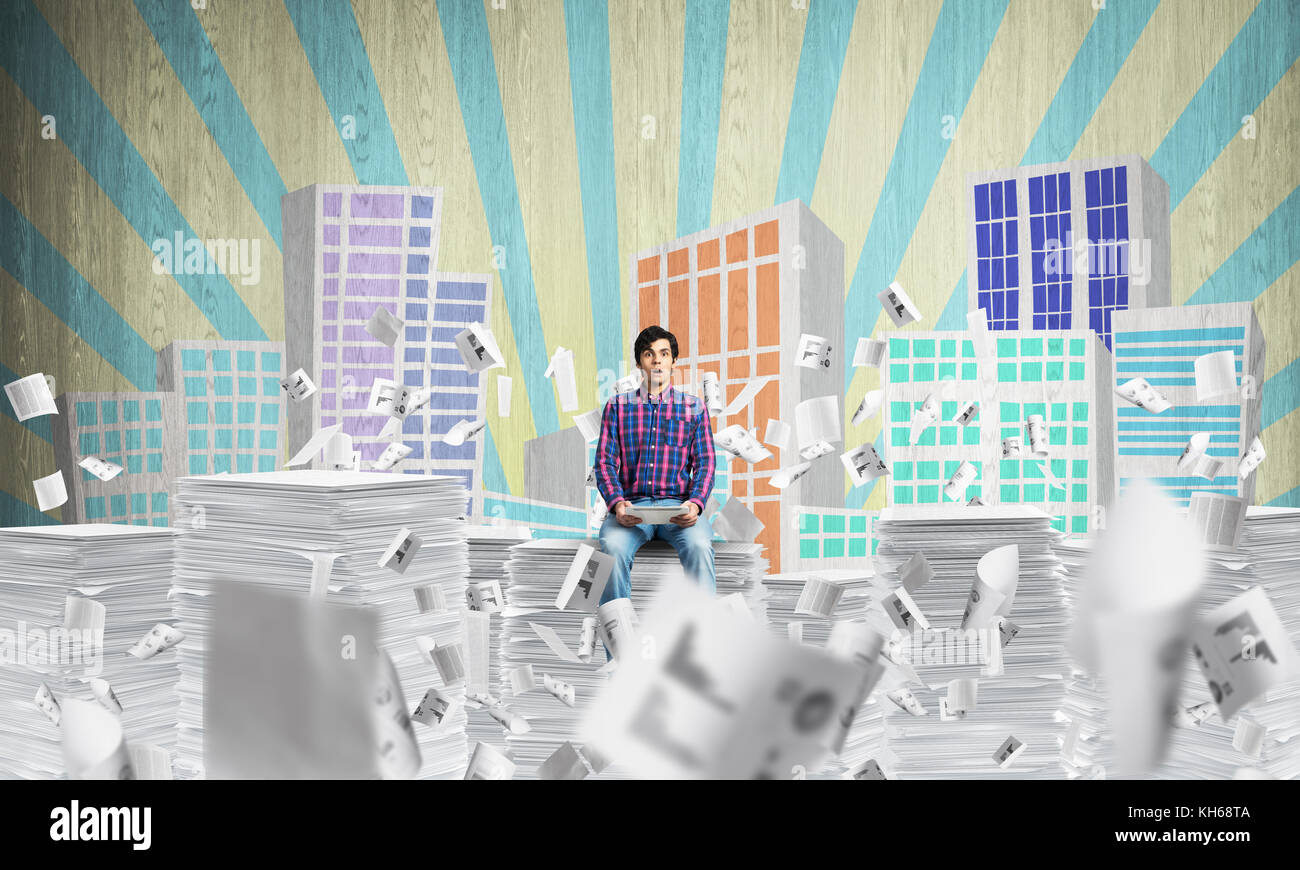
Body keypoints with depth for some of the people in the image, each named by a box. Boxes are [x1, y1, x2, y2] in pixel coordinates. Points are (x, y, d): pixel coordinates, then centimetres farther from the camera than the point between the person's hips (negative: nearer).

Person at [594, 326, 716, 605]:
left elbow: (704, 463, 9)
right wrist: (617, 503, -12)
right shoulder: (617, 406, 14)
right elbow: (605, 462, 8)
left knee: (699, 545, -33)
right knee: (613, 545, -33)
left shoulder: (694, 407, 15)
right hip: (632, 504, 0)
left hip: (678, 505, 0)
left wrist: (695, 503, -11)